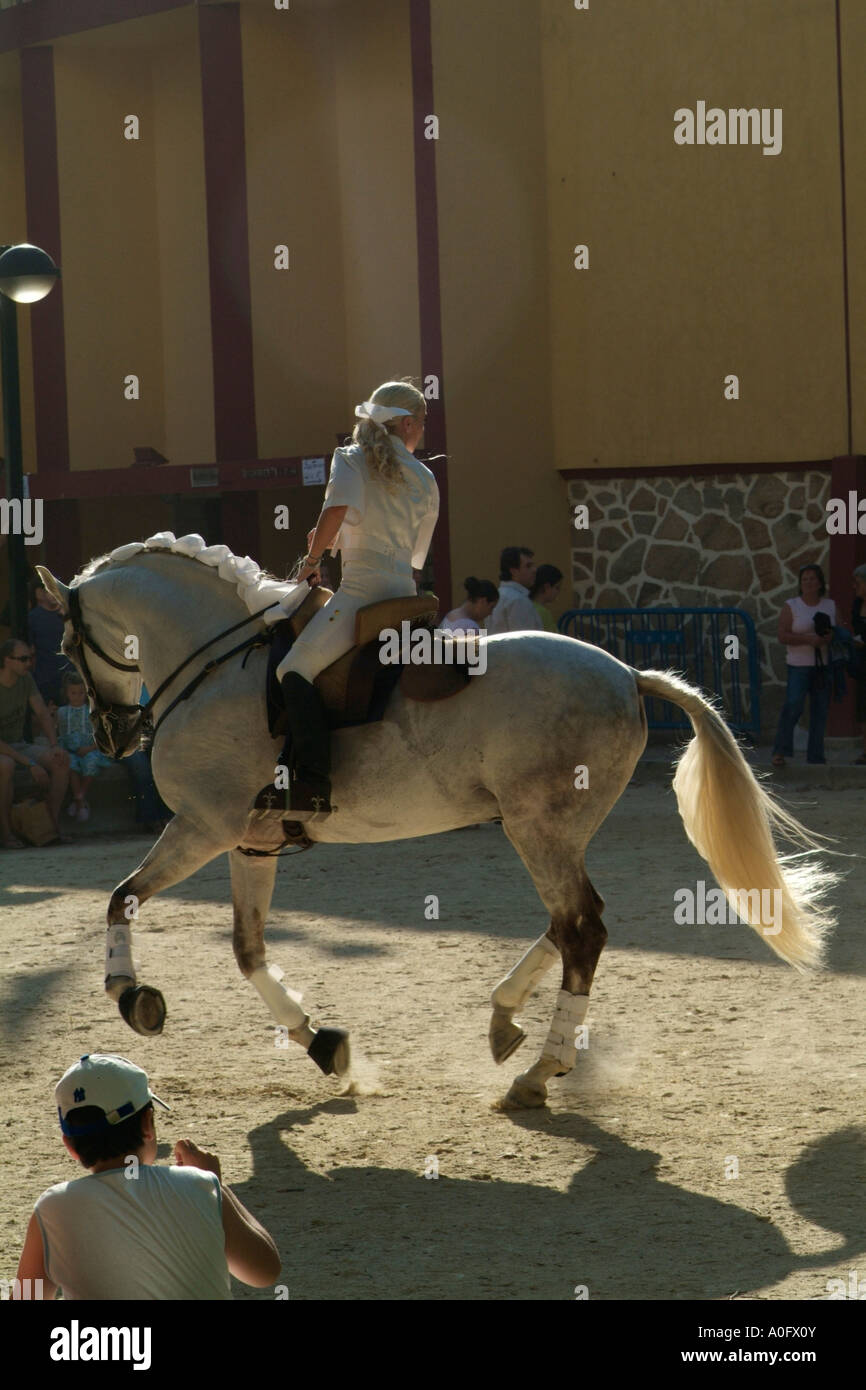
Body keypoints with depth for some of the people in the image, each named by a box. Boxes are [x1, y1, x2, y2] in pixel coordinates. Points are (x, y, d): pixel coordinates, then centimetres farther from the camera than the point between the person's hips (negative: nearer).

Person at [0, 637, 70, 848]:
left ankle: (53, 824, -15)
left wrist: (54, 745, -22)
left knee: (62, 759, -19)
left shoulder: (26, 679, -3)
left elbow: (42, 715, -2)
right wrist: (30, 764, -31)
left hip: (18, 746, 6)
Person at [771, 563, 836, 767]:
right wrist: (808, 639, -20)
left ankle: (815, 755, 8)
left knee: (820, 709, 2)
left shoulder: (829, 606, 9)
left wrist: (829, 637, -8)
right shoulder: (791, 607, -1)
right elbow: (782, 636, -8)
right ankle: (780, 751, -12)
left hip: (824, 665, 4)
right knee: (793, 706, -19)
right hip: (800, 666, -4)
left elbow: (835, 632, 16)